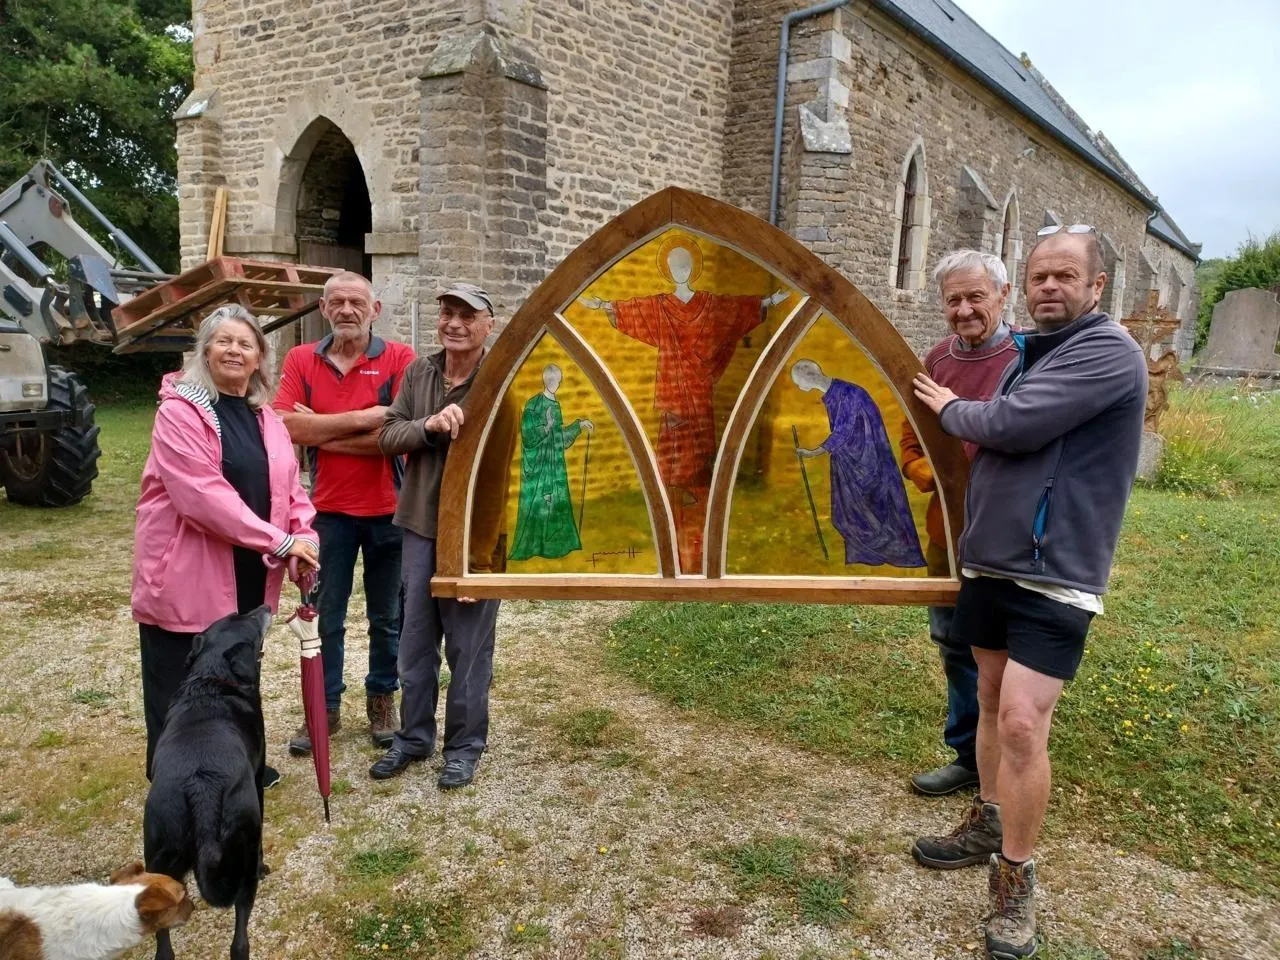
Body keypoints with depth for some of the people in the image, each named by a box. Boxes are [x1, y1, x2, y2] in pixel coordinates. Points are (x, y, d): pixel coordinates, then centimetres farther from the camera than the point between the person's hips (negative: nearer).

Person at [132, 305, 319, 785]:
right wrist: (279, 541, -24)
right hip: (186, 575, -7)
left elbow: (288, 487, 8)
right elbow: (203, 494, -23)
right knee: (179, 690, 4)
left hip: (247, 575, 7)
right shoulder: (179, 411, -13)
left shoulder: (266, 418, 11)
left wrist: (303, 537, -12)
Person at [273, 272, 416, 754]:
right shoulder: (301, 360, 2)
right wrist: (361, 418, -18)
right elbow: (286, 425, -12)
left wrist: (321, 433, -12)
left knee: (387, 618, 13)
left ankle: (382, 700, 31)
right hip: (327, 510, 2)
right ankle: (325, 707, 26)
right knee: (325, 617, 11)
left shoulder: (399, 358, -7)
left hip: (387, 510, -2)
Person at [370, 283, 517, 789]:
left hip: (472, 535, -5)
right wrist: (429, 425, -22)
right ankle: (413, 737, 32)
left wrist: (478, 557, -17)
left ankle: (464, 746, 25)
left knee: (468, 650, 7)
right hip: (420, 529, 5)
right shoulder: (419, 372, 3)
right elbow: (387, 436, 0)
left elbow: (494, 480, -16)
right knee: (415, 644, 15)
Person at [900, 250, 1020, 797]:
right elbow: (910, 449, 10)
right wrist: (941, 478, -8)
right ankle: (968, 757, 35)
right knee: (956, 649, 17)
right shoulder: (936, 361, 6)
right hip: (947, 535, 6)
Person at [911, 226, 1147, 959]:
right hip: (992, 559, 8)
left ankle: (1018, 879, 6)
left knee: (1023, 720, -10)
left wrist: (950, 408, -5)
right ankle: (990, 823, 34)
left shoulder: (1109, 352, -14)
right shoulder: (1032, 351, 14)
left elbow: (1013, 426, -22)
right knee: (992, 697, 17)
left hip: (1055, 575, -8)